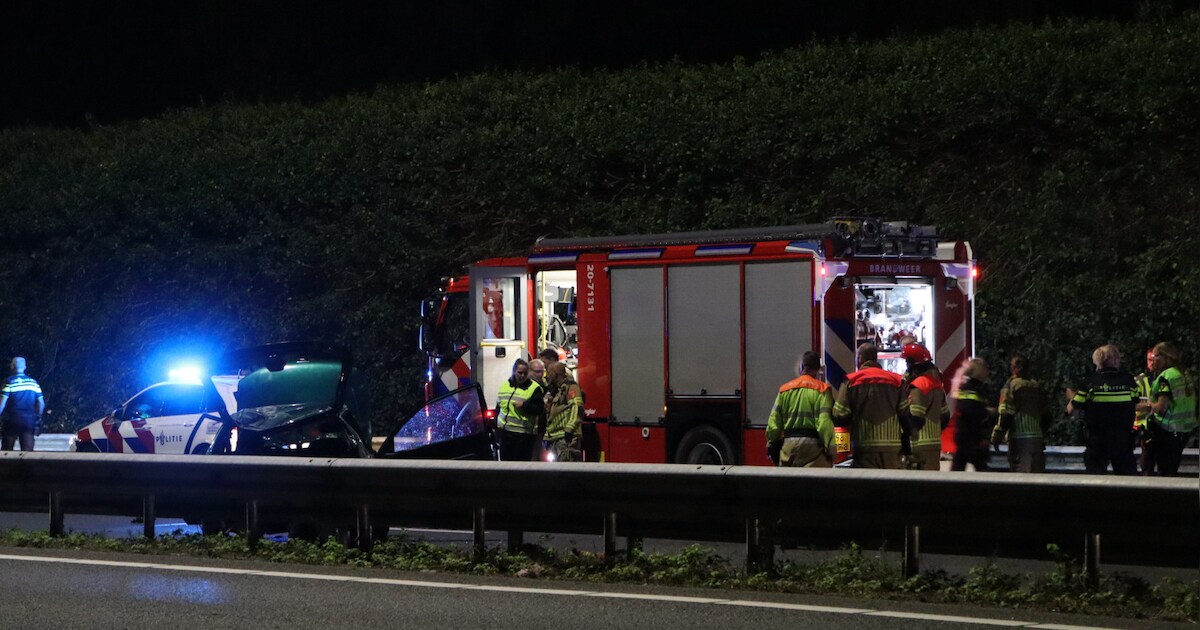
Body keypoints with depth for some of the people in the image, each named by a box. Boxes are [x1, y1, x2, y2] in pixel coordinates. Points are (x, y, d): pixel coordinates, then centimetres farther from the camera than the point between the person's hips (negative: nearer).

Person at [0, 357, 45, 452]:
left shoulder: (9, 382, -6)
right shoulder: (33, 383, 7)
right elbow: (41, 404, 9)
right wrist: (37, 418, 21)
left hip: (12, 421, -3)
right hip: (29, 422, 3)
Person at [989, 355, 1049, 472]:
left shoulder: (1010, 386, -5)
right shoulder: (1037, 387, 13)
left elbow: (1005, 415, -12)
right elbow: (1046, 416, 16)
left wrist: (996, 436, -5)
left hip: (1018, 439, -6)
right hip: (1037, 439, 6)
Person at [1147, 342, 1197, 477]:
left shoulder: (1165, 376, -16)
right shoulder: (1184, 375, 10)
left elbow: (1161, 407, -23)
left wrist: (1150, 405, -2)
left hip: (1168, 430, -8)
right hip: (1187, 429, 8)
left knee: (1166, 471, -2)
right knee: (1173, 469, 16)